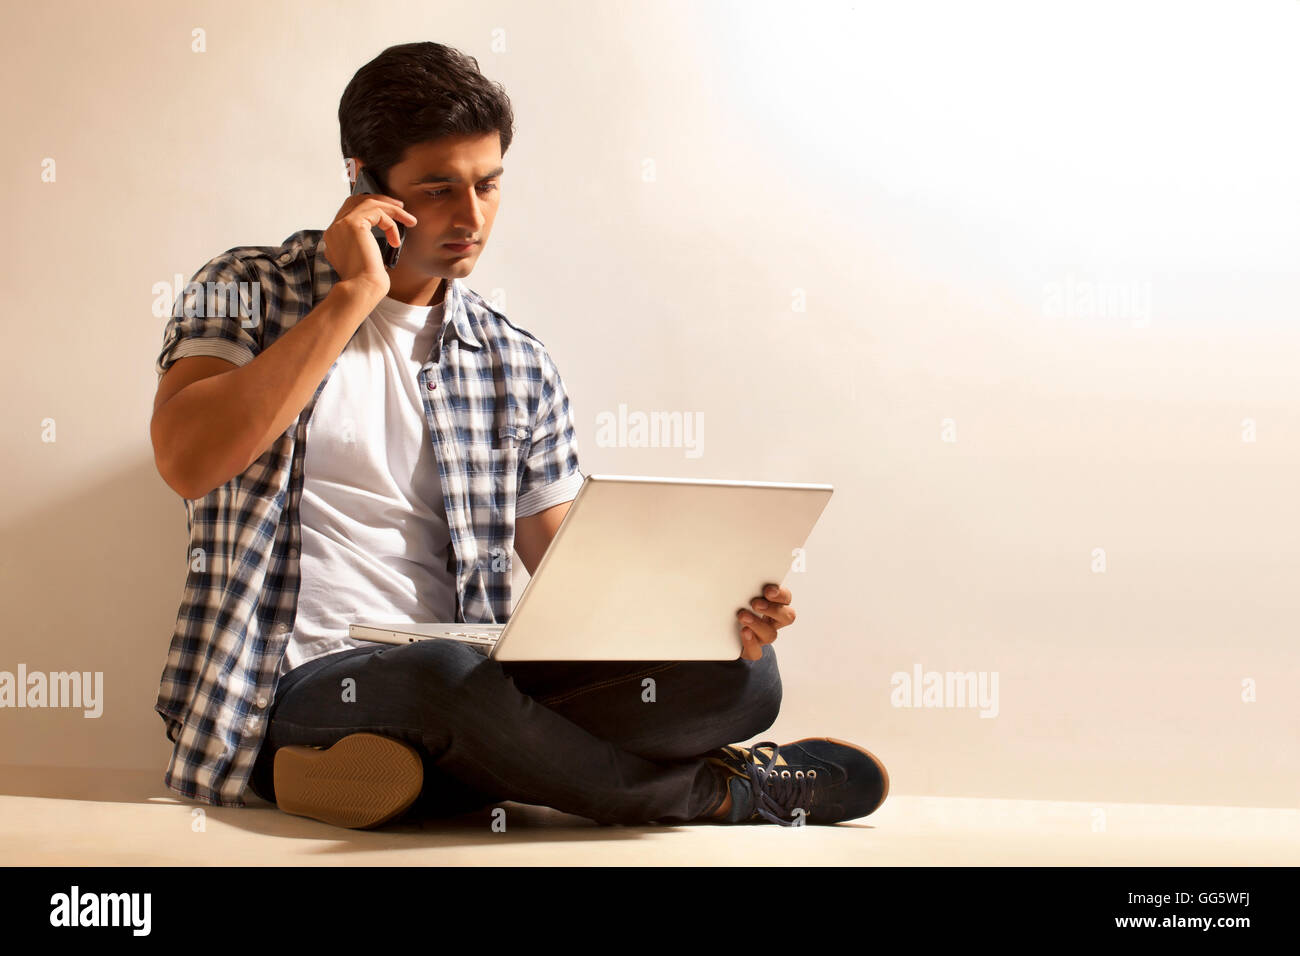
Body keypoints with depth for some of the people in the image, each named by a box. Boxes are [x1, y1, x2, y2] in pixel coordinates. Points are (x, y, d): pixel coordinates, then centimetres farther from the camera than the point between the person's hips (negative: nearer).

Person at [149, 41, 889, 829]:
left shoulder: (519, 367, 13)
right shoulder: (247, 293, 4)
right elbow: (186, 461, -15)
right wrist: (352, 298, -13)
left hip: (461, 698, 3)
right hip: (296, 689, -3)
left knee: (738, 676, -16)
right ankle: (716, 791, -12)